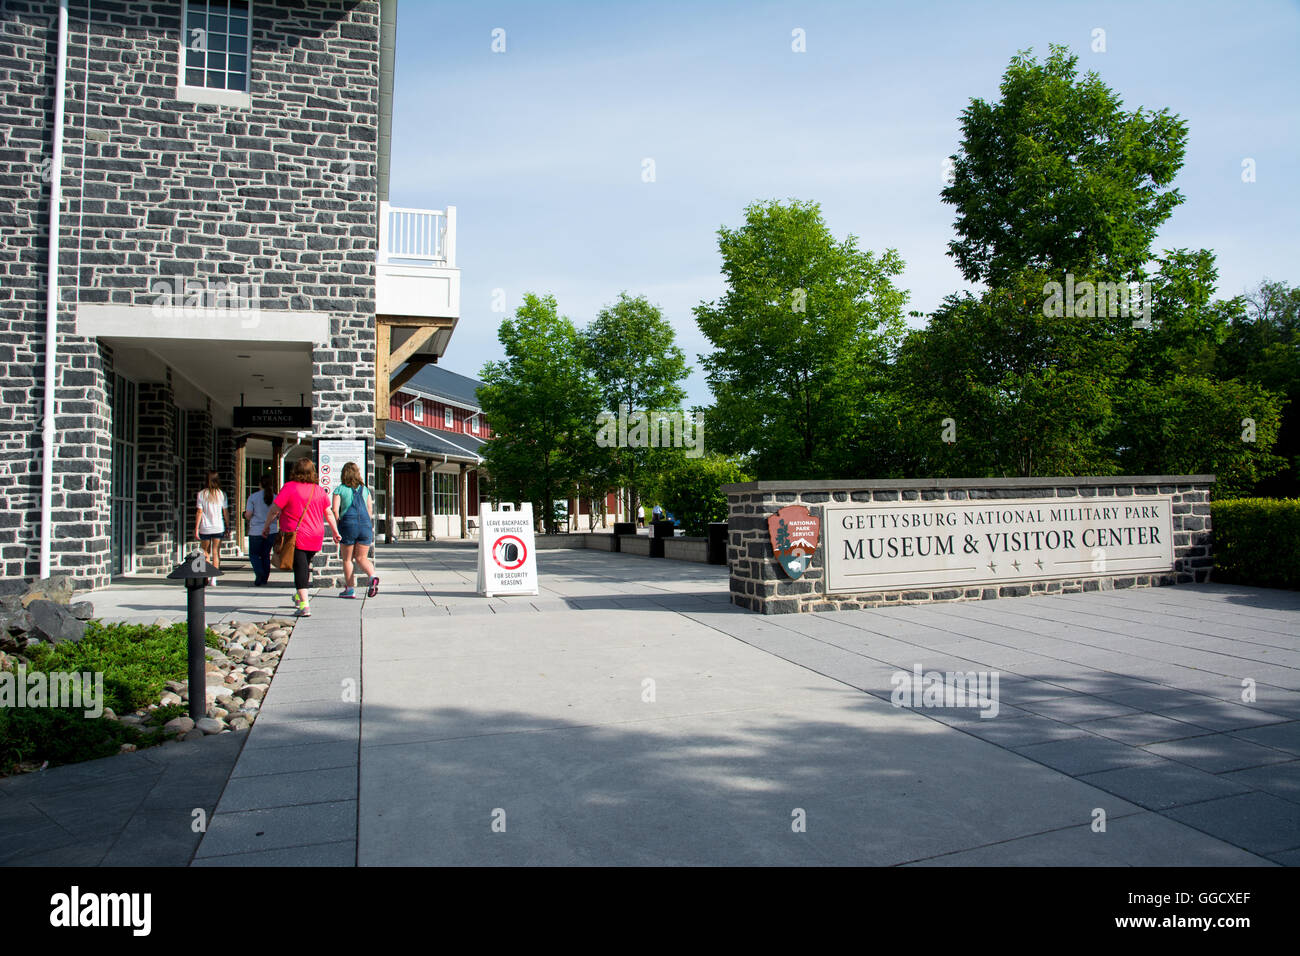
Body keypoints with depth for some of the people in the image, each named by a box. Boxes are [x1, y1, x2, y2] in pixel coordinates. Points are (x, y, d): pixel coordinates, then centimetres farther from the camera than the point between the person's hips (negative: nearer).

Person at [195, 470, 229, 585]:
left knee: (206, 553, 13)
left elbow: (199, 512, -5)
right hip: (218, 527, 0)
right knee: (216, 552, 4)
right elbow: (226, 512, 2)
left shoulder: (201, 494, -2)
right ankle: (214, 577, -3)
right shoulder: (222, 494, 1)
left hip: (205, 528, 0)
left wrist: (196, 528, -1)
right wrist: (228, 526, 10)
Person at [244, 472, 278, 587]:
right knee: (266, 554, 15)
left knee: (254, 554, 11)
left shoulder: (253, 497, -8)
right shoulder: (275, 498, -1)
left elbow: (248, 515, -9)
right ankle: (264, 578, 15)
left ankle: (259, 573, -10)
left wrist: (245, 514, 14)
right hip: (272, 530, 3)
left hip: (256, 531, -3)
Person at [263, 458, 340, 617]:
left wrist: (266, 526, 7)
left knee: (300, 568, -6)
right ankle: (299, 596, 38)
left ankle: (305, 605, -15)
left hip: (295, 536, -5)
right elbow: (329, 513, 12)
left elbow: (274, 509, -7)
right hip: (316, 538, 5)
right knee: (305, 565, 22)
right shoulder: (319, 490, 7)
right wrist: (335, 532, 21)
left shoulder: (289, 487, -8)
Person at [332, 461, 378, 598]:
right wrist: (370, 528, 22)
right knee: (361, 557, 10)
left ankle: (350, 589, 9)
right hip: (365, 525, 3)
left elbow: (335, 510, -7)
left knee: (347, 558, 9)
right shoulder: (365, 490, 12)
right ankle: (373, 577, -16)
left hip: (348, 524, -3)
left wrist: (336, 529, 1)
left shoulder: (339, 490, 0)